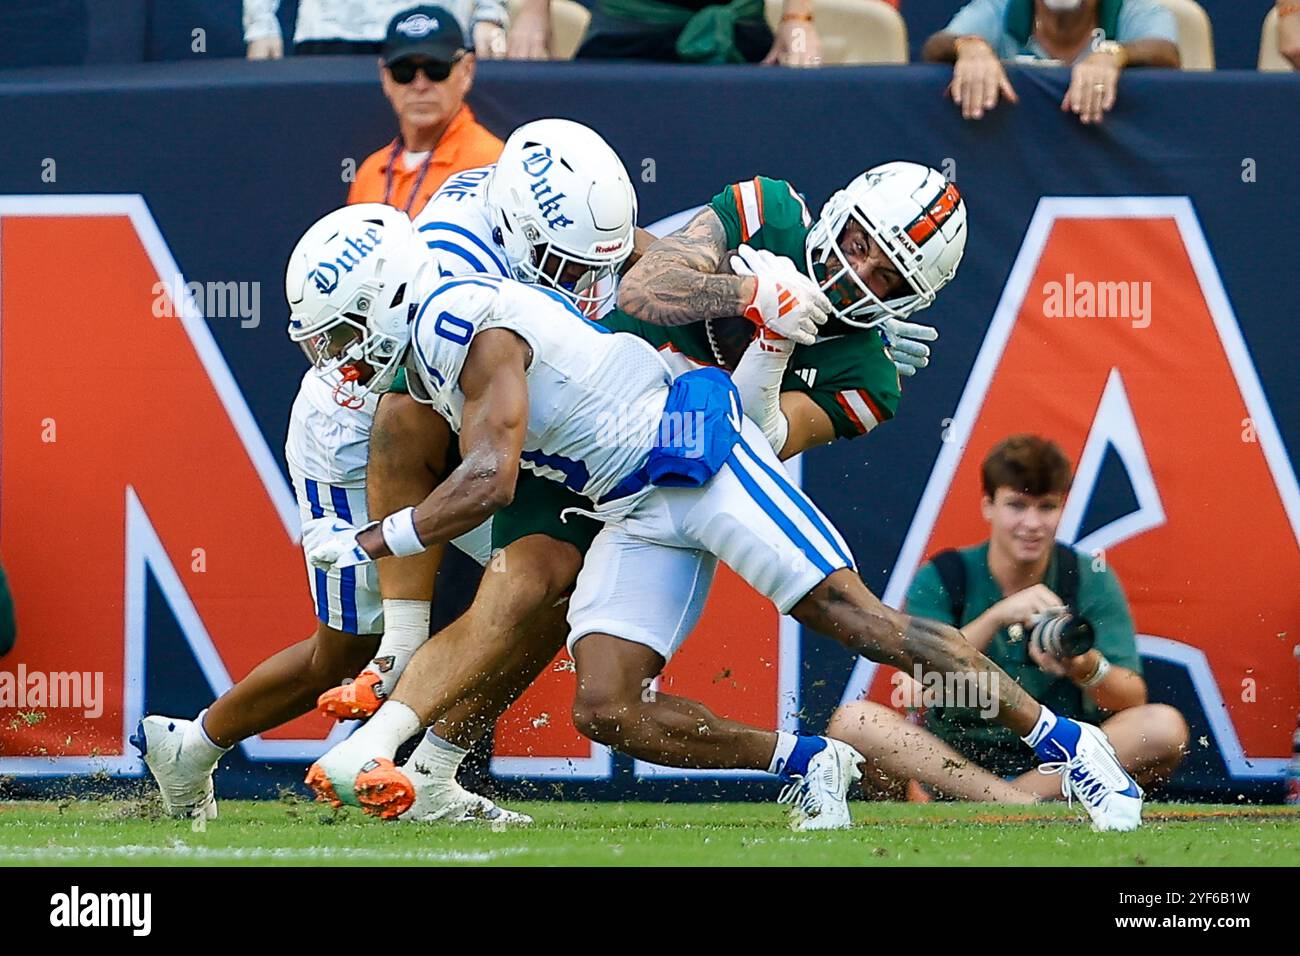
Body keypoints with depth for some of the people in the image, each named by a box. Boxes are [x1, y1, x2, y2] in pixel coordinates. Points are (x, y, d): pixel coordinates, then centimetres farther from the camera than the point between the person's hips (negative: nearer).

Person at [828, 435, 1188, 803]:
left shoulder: (1091, 582, 3)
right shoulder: (941, 579, 0)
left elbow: (1131, 700, -7)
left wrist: (1087, 669, -30)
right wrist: (996, 617, -25)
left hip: (1062, 766, 1)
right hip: (955, 764, -1)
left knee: (1165, 727, -26)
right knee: (852, 721, -26)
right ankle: (1023, 806, -32)